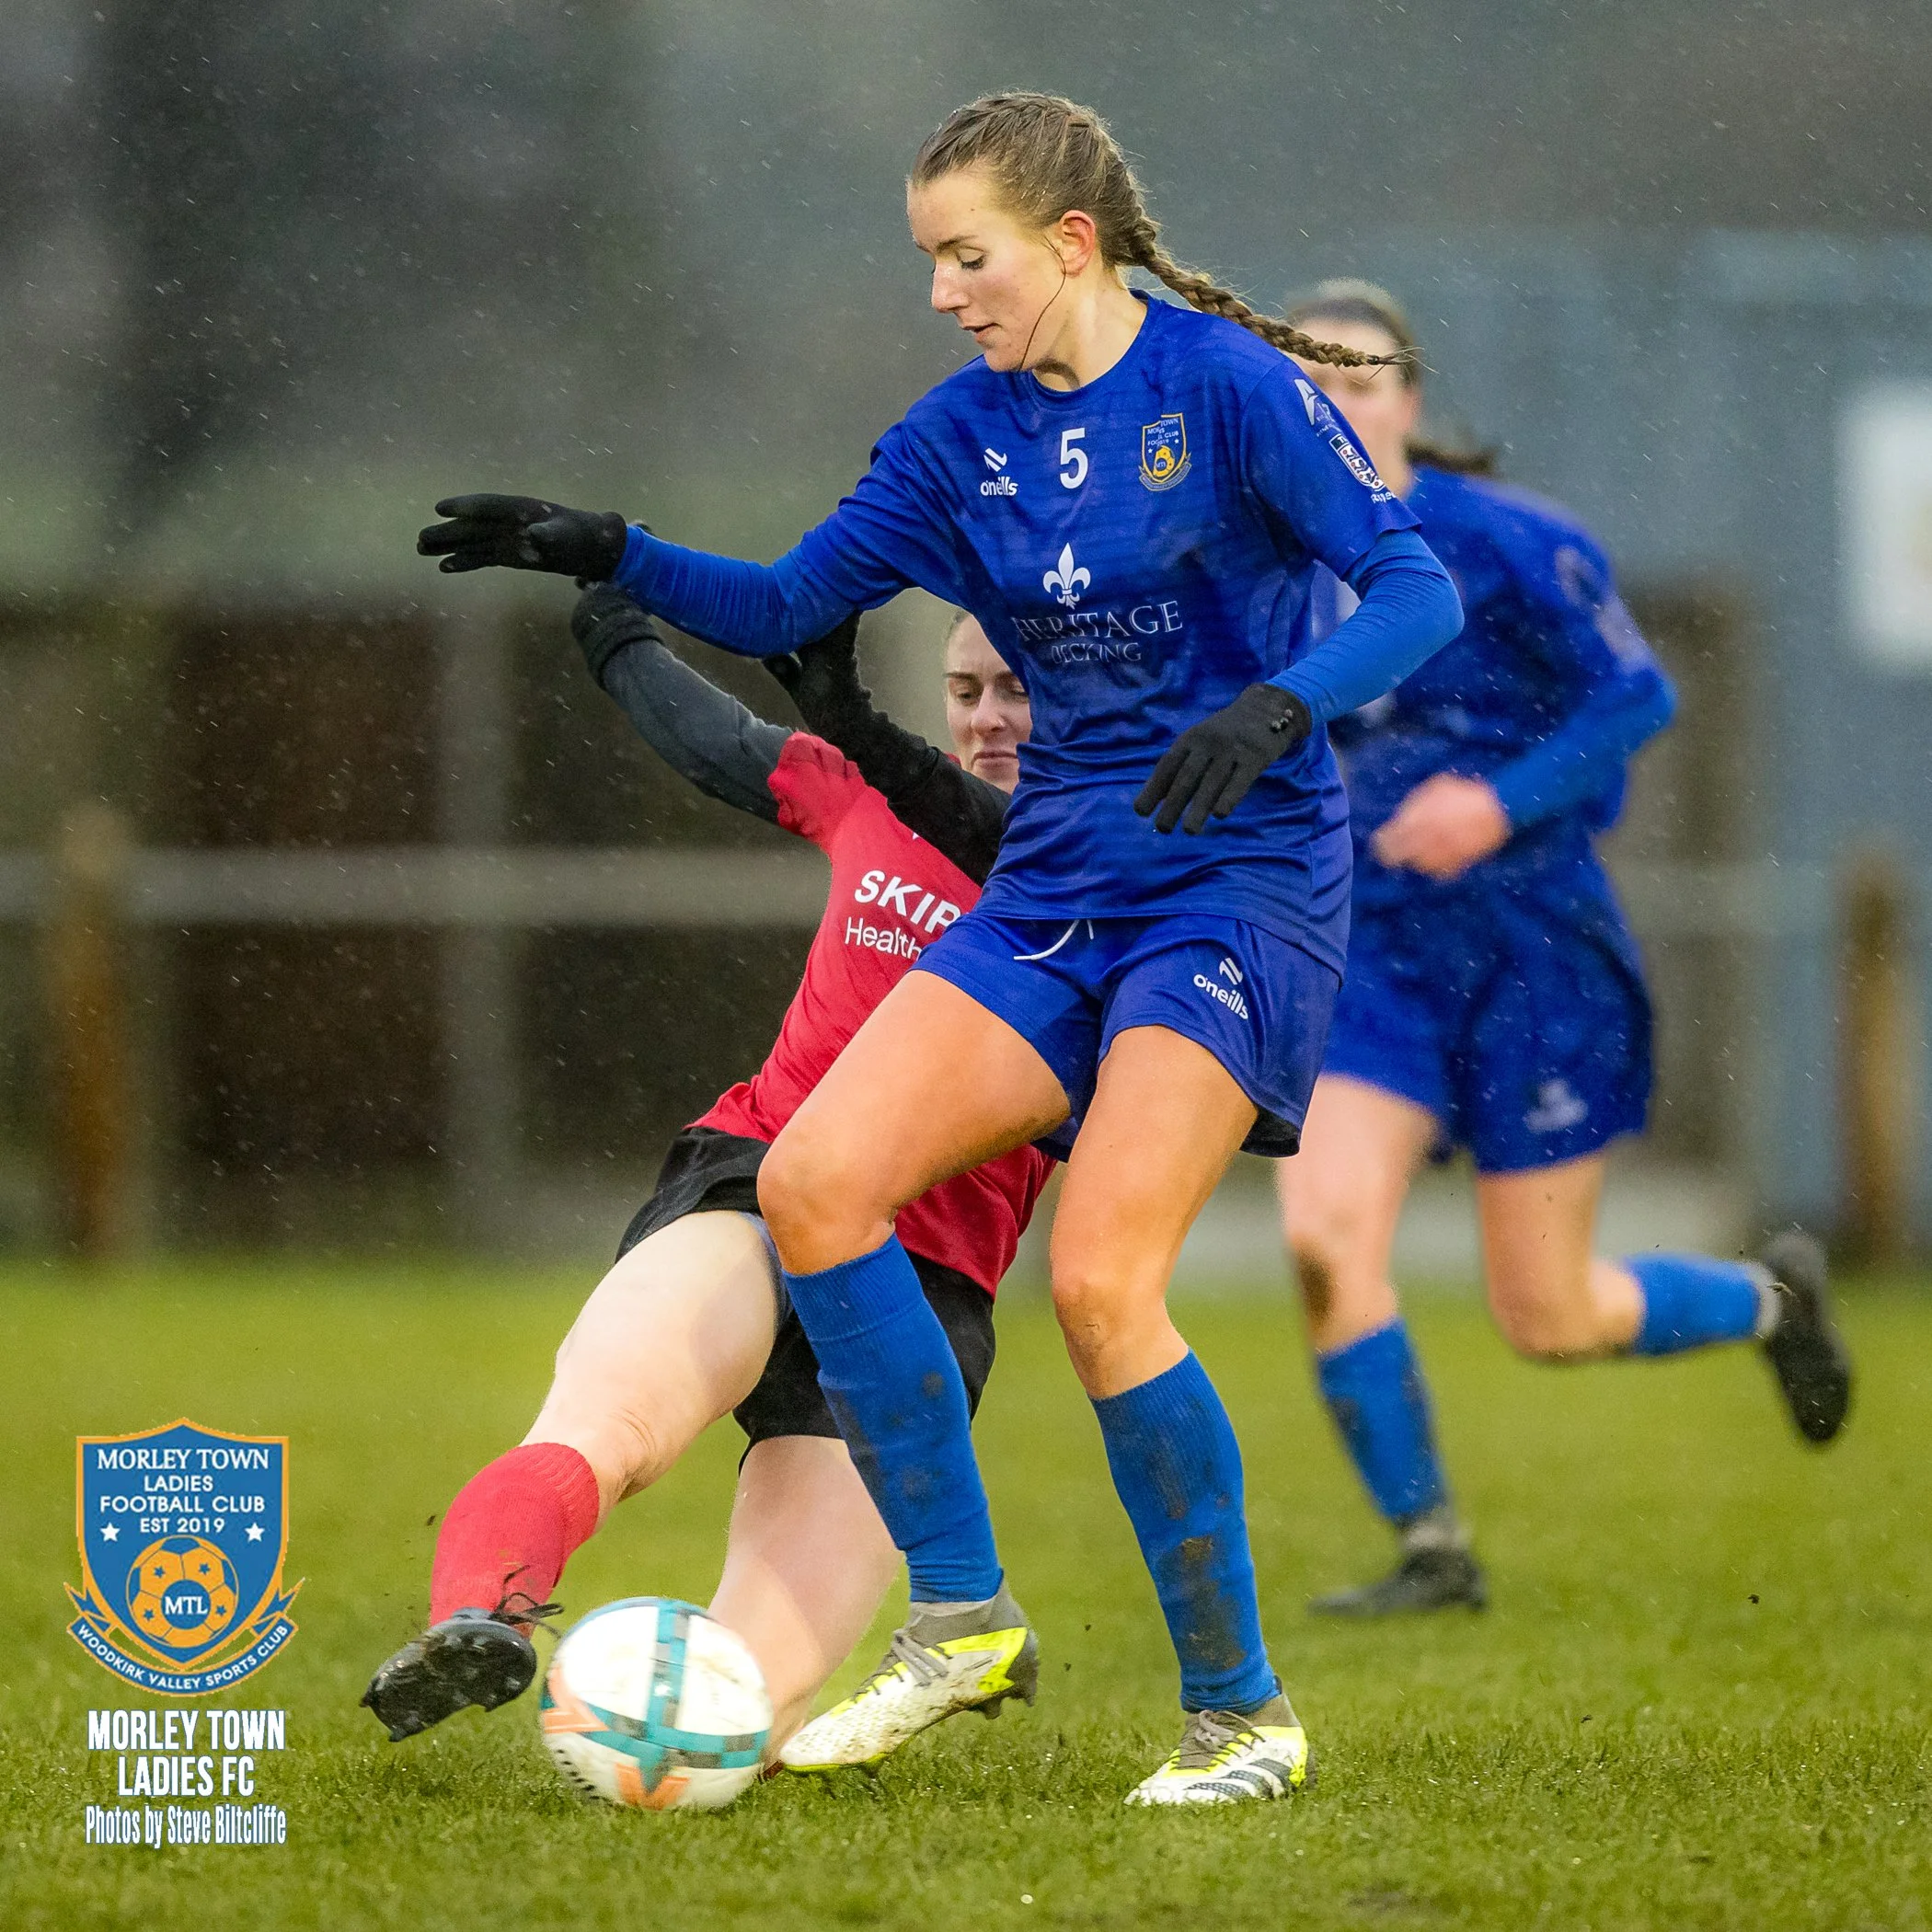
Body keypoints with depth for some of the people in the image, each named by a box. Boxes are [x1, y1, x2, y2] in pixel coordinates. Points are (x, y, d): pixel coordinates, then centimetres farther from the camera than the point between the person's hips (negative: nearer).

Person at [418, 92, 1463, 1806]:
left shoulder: (1224, 383, -10)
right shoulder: (964, 436, 8)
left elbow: (1416, 586, -16)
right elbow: (788, 604, 14)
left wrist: (1276, 709, -33)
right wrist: (610, 555, -2)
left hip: (1239, 884, -6)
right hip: (1056, 891, 6)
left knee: (1101, 1283, -20)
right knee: (813, 1177, -12)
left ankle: (1242, 1714, -4)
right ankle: (962, 1615, -1)